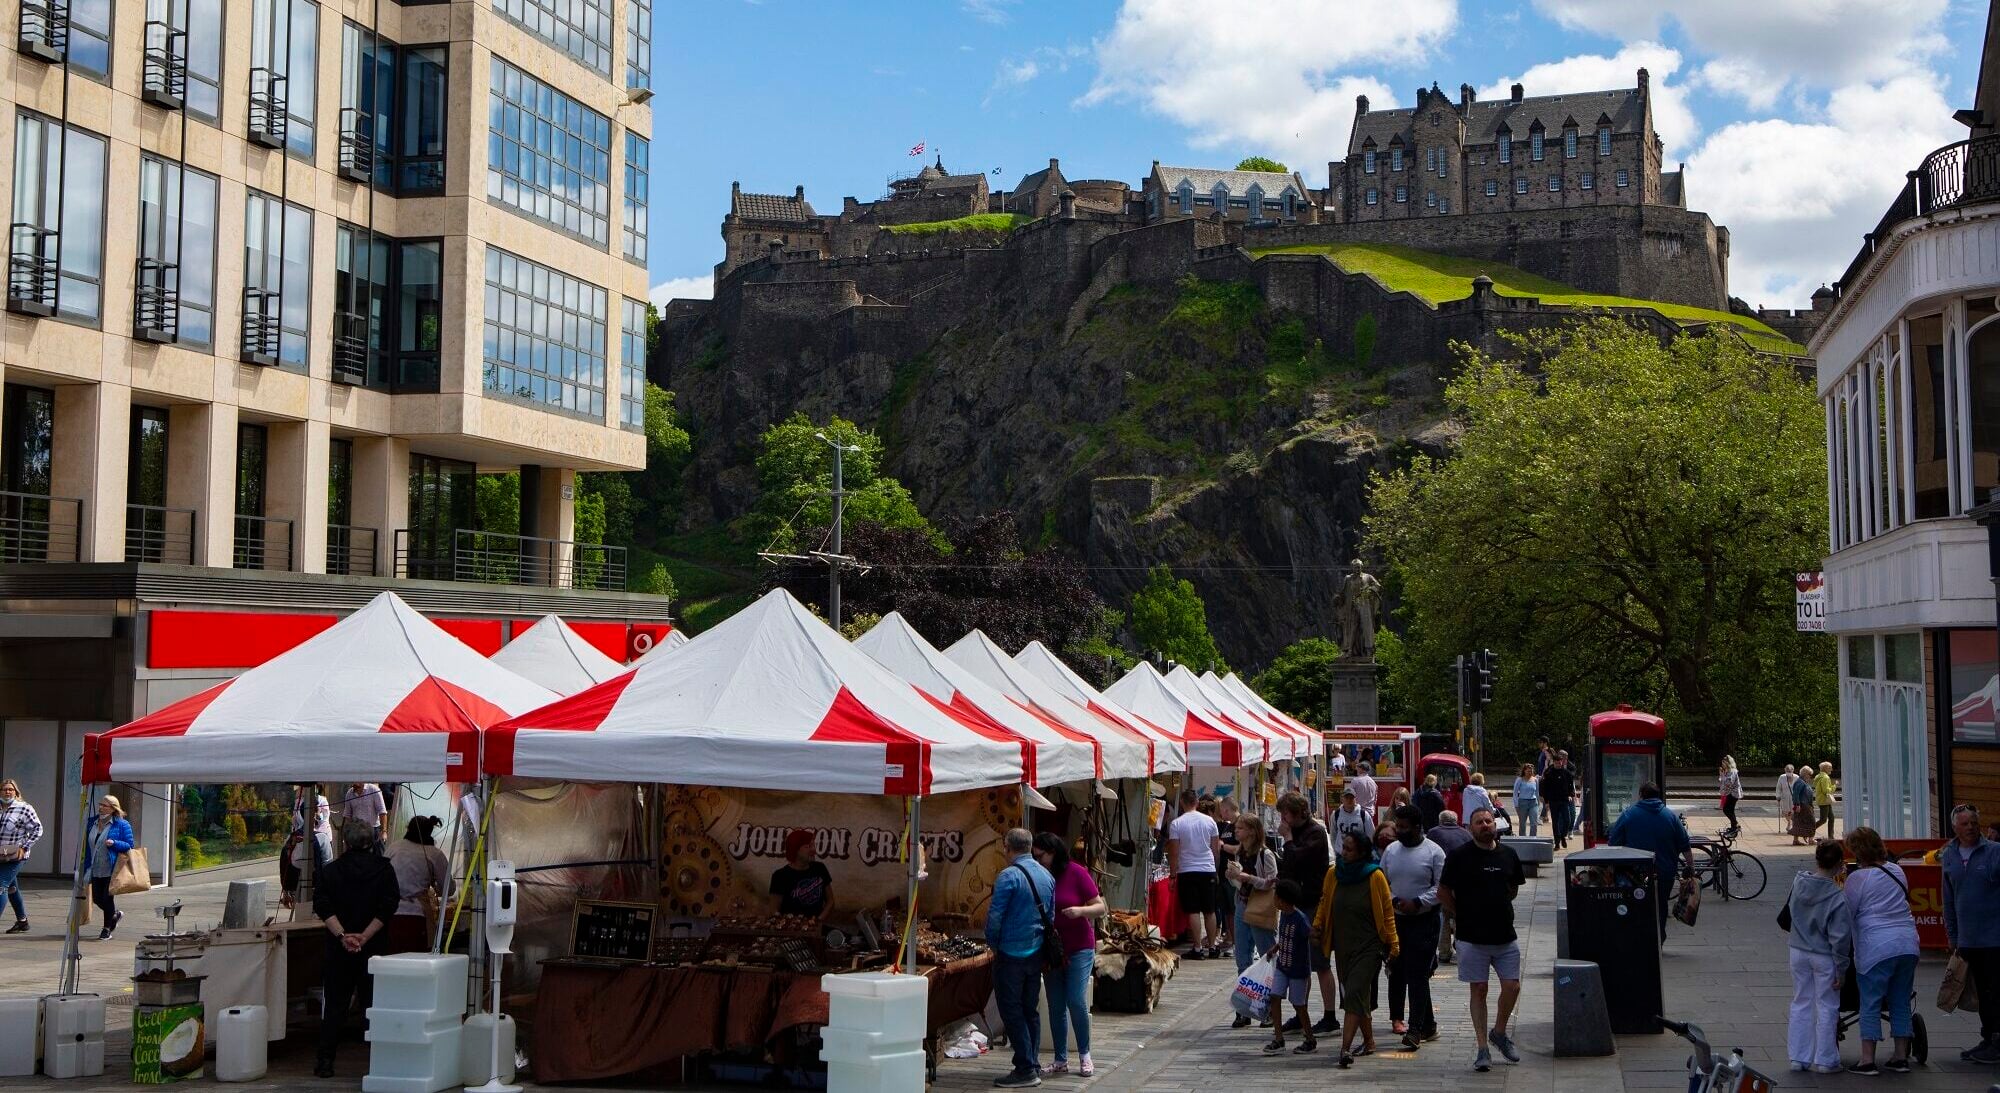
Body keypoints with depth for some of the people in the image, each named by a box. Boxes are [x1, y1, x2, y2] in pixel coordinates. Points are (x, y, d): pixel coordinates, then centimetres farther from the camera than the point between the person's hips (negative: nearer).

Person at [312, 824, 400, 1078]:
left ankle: (325, 1061, 5)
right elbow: (387, 908, -9)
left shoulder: (332, 870, 3)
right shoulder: (384, 869, 1)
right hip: (375, 948, 0)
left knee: (335, 1003, 8)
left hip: (339, 950, 1)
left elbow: (323, 907, -9)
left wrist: (342, 935, -15)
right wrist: (364, 937, -12)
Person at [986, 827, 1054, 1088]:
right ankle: (1033, 1064, 18)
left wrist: (993, 944, 0)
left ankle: (1026, 1069, -3)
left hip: (1011, 953, -7)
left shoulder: (1009, 876, -15)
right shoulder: (1047, 876, 8)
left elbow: (995, 917, -15)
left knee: (1012, 1011, -1)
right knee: (1030, 1010, 15)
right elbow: (1051, 915, 13)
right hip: (1036, 952, 7)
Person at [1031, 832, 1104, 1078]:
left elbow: (1101, 908, -6)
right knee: (1056, 1006, 6)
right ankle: (1060, 1060, 15)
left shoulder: (1076, 873, -9)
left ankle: (1084, 1055, 7)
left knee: (1076, 1000, -11)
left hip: (1078, 949, -4)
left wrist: (1080, 910, -25)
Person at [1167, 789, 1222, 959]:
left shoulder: (1176, 824, -8)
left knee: (1193, 911, -1)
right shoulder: (1209, 821, 1)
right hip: (1208, 870, 3)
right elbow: (1216, 848, 8)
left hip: (1187, 871, -3)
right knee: (1209, 911, 12)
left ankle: (1198, 948, -3)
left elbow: (1174, 852, -8)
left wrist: (1173, 875, -1)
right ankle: (1212, 946, 17)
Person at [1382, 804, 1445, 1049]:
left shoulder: (1433, 852, -6)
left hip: (1424, 921, -6)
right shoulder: (1391, 850, 10)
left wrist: (1417, 903, -17)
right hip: (1396, 920, 6)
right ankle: (1428, 1026, 21)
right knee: (1397, 973, 8)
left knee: (1417, 975, -11)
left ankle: (1416, 1028, -9)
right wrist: (1394, 900, -7)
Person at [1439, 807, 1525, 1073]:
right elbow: (1443, 892, 0)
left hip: (1506, 935, 3)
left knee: (1512, 987, 0)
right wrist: (1464, 915, 0)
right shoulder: (1459, 856, -5)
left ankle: (1499, 1032, 26)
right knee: (1478, 991, 2)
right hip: (1472, 938, -3)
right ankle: (1483, 1049, 8)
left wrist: (1499, 908, 12)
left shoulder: (1508, 854, 7)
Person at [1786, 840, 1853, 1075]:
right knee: (1827, 1007, 8)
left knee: (1801, 1004, 14)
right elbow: (1839, 937, -18)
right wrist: (1841, 969, -9)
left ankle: (1799, 1057, 18)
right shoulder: (1837, 897, -21)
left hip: (1798, 952, 5)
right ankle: (1824, 1060, 12)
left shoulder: (1799, 882, -8)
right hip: (1824, 956, -5)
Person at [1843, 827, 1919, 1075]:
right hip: (1908, 944, 6)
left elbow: (1847, 913, -4)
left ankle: (1868, 1060, -1)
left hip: (1877, 947, -6)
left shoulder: (1857, 877, -8)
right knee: (1900, 1003, 13)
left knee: (1870, 1004, 0)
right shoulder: (1896, 871, 10)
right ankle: (1901, 1057, 18)